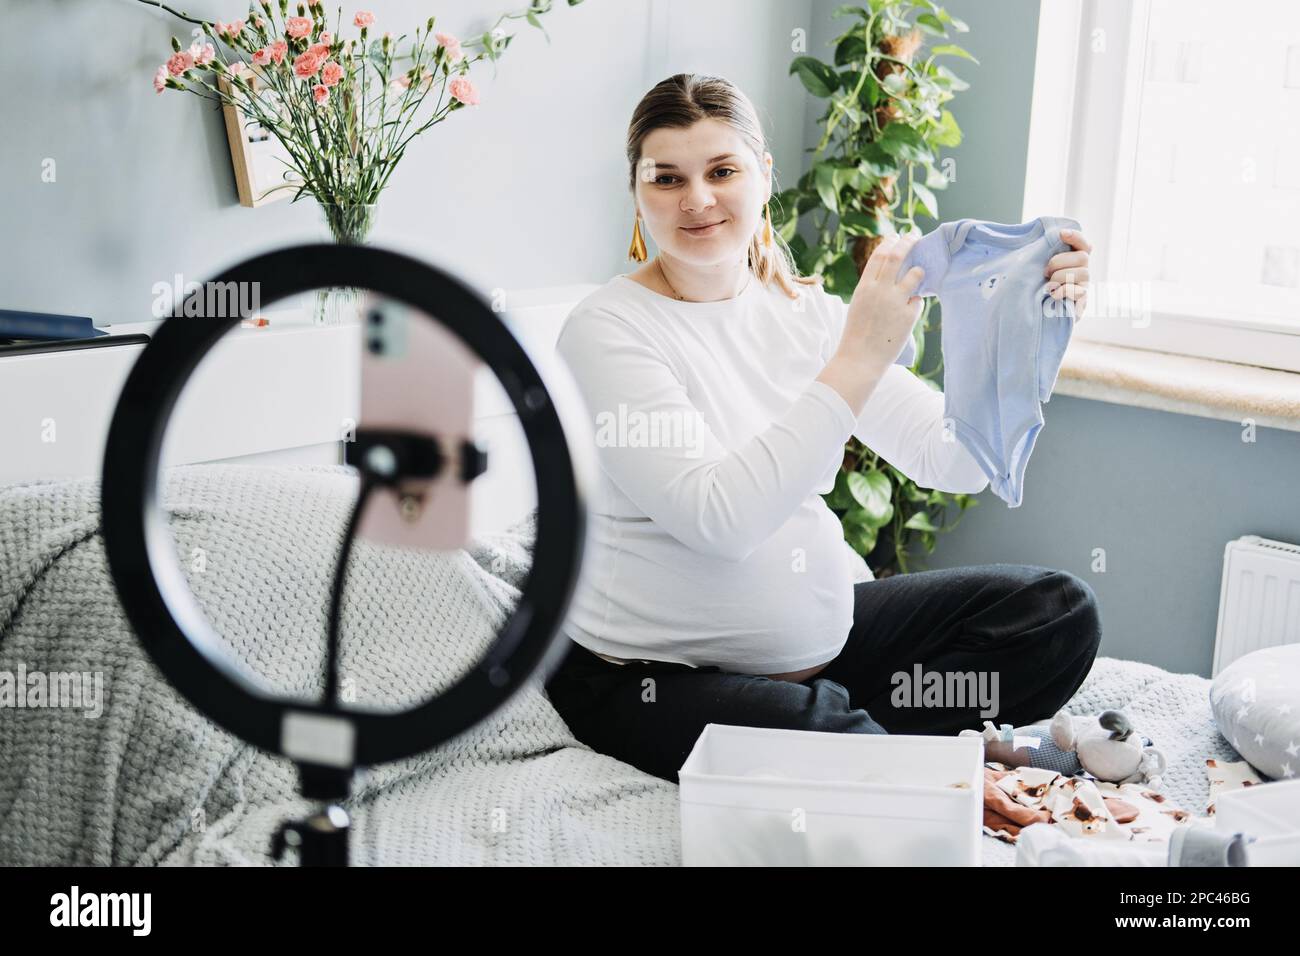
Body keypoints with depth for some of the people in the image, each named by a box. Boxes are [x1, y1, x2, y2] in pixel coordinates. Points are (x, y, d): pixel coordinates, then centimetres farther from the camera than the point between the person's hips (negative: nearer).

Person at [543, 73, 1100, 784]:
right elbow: (722, 517, -27)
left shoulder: (803, 312, 4)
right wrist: (859, 358, -29)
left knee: (1059, 611, 2)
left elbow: (954, 462, -2)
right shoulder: (608, 330, -13)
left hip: (818, 635, 7)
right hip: (652, 676, -6)